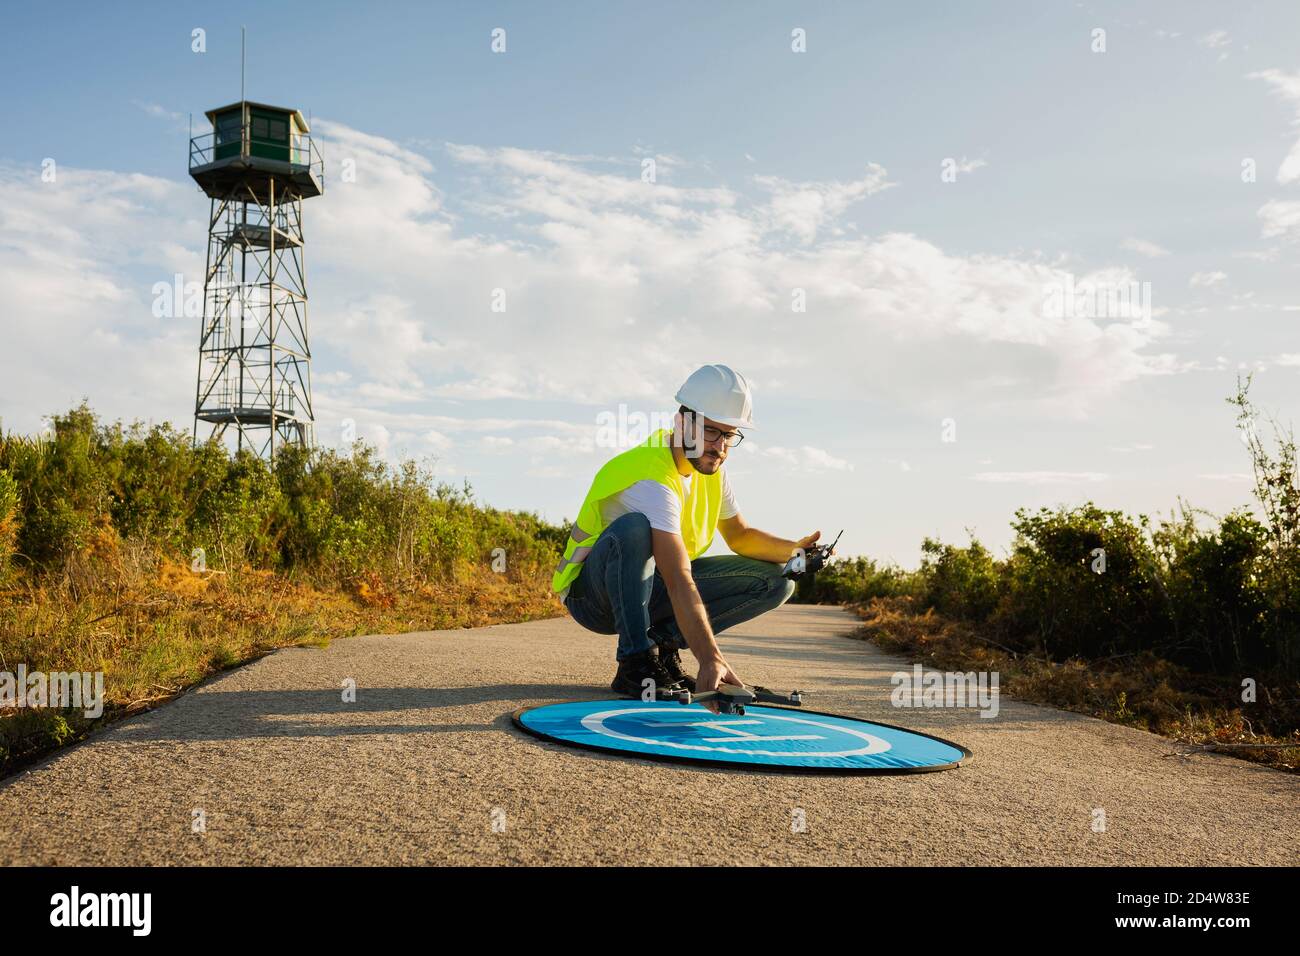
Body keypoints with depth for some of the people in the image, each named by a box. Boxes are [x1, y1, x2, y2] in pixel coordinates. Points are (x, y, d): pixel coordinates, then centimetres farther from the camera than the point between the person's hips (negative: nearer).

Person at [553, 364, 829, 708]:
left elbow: (739, 535, 11)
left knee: (775, 581, -6)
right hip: (591, 590, -7)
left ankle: (663, 641, -3)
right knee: (634, 527, -41)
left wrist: (795, 549, -8)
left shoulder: (710, 468, -1)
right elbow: (679, 582, -40)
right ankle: (635, 665, -28)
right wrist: (710, 659, -49)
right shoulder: (652, 479, -29)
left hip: (651, 588, 8)